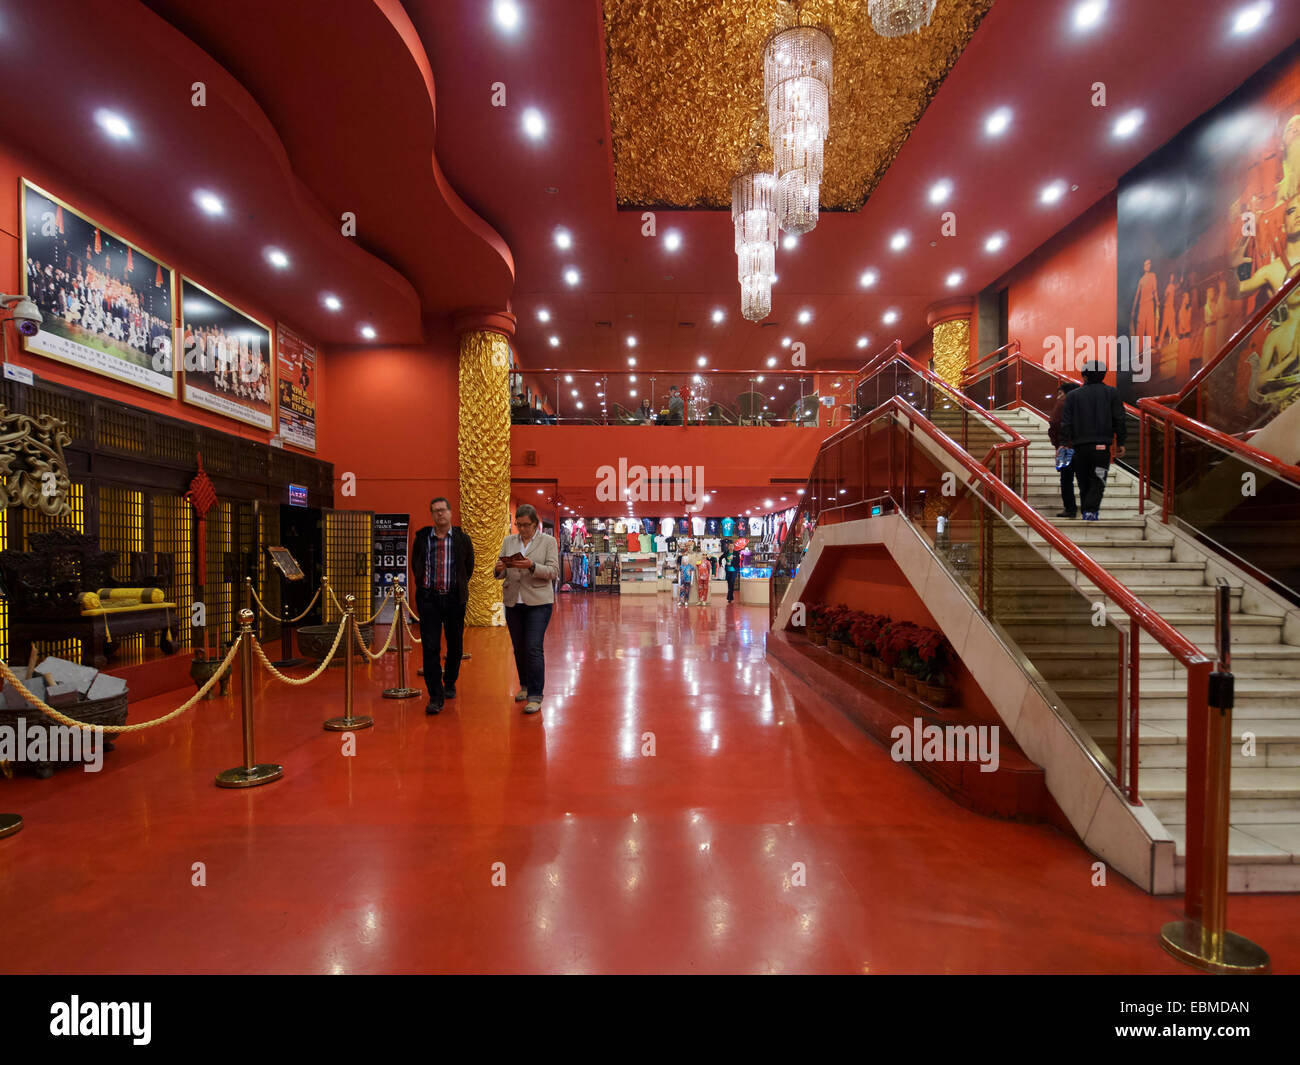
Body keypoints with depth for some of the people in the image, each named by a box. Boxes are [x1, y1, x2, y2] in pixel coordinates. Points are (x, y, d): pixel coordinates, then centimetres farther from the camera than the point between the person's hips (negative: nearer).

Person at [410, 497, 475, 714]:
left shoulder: (462, 539, 1)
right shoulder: (422, 538, 3)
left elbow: (469, 565, 12)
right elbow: (415, 564, 16)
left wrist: (460, 586, 10)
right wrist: (422, 584, 10)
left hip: (454, 598, 1)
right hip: (428, 598, 0)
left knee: (455, 645, 12)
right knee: (430, 647, -6)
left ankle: (449, 683, 34)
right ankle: (435, 697, -2)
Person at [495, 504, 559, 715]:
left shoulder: (548, 541, 1)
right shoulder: (508, 541, 11)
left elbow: (553, 572, -7)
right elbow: (500, 574, 11)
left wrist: (532, 566, -23)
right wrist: (499, 570, -12)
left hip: (538, 602, -4)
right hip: (513, 602, 4)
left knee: (534, 648, -9)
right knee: (519, 648, 13)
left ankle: (535, 696, -3)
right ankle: (525, 685, 31)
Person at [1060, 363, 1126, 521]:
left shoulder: (1073, 395, 8)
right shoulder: (1111, 393, 9)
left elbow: (1066, 423, -1)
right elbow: (1119, 420, 5)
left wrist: (1063, 444, -2)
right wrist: (1120, 443, 9)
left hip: (1080, 446, 1)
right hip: (1102, 446, -1)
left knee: (1084, 483, 10)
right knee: (1098, 483, -2)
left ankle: (1087, 514, 13)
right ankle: (1091, 511, -22)